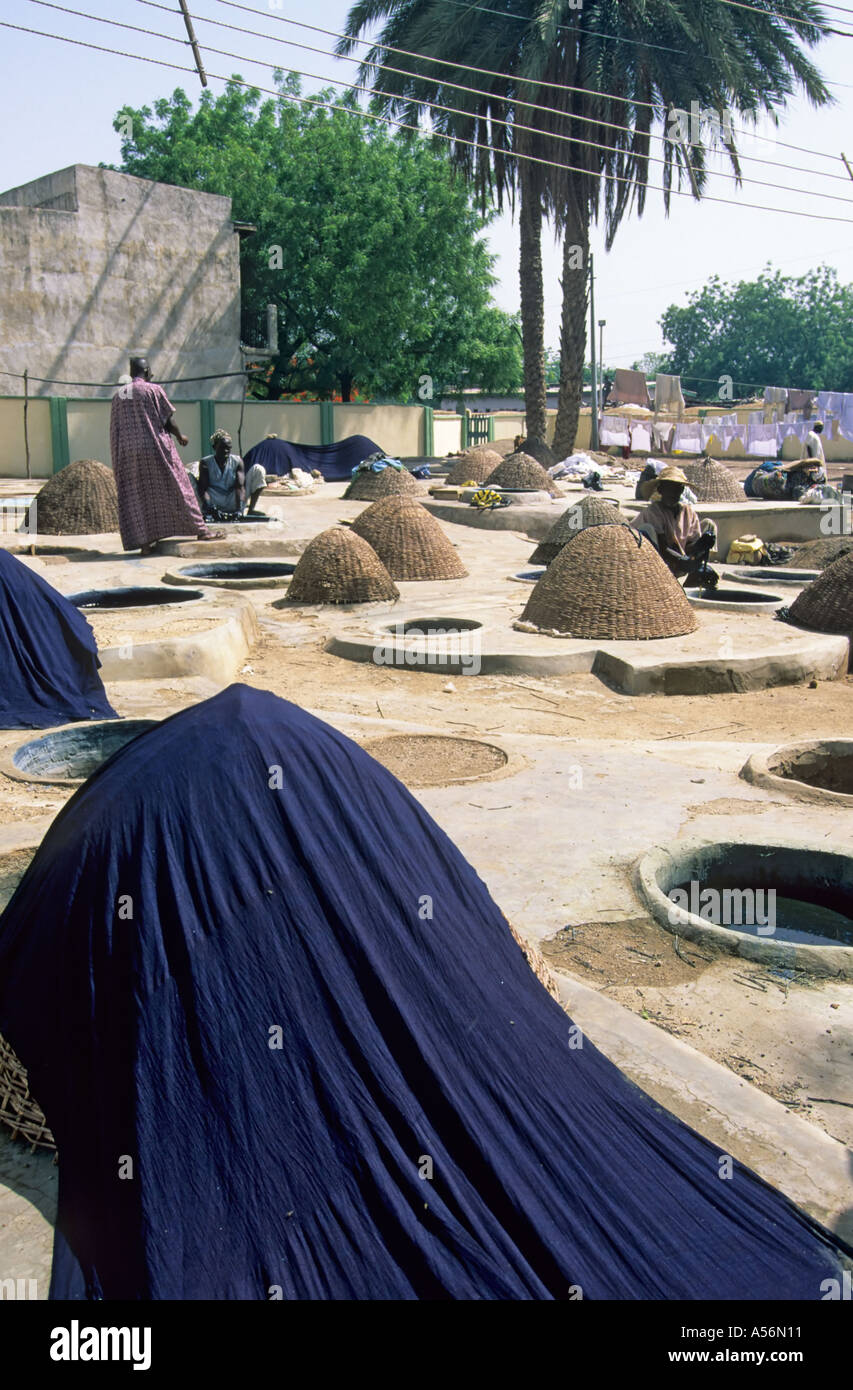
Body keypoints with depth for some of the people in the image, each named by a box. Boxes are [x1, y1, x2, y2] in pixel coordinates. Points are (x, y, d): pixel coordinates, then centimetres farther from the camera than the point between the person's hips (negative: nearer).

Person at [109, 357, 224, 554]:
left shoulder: (118, 395, 9)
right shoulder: (153, 389, -6)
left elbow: (115, 428, 12)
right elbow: (169, 419, -6)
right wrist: (180, 436, 11)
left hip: (127, 455, 4)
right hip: (156, 449, -4)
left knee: (135, 497, 6)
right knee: (175, 489, 2)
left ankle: (144, 541, 2)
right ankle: (200, 531, 7)